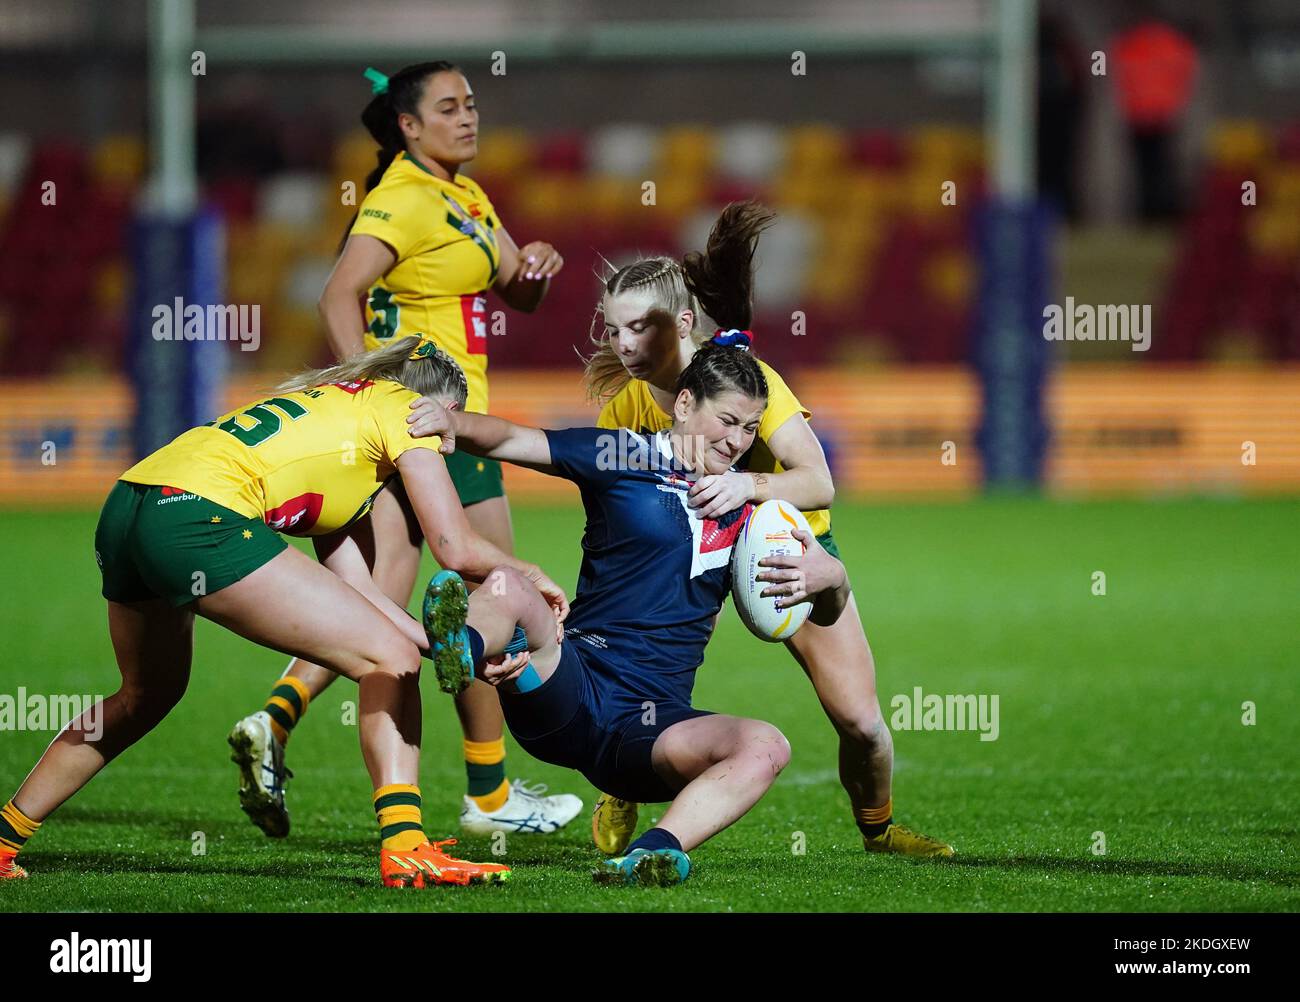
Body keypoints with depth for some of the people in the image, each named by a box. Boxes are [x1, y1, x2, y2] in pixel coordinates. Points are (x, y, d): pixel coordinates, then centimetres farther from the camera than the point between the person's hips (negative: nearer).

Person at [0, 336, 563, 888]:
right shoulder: (401, 405, 10)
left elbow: (352, 589, 26)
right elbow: (456, 550, 2)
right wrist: (527, 575, 20)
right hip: (197, 518, -9)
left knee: (148, 693, 33)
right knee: (390, 659, -2)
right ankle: (405, 849, -16)